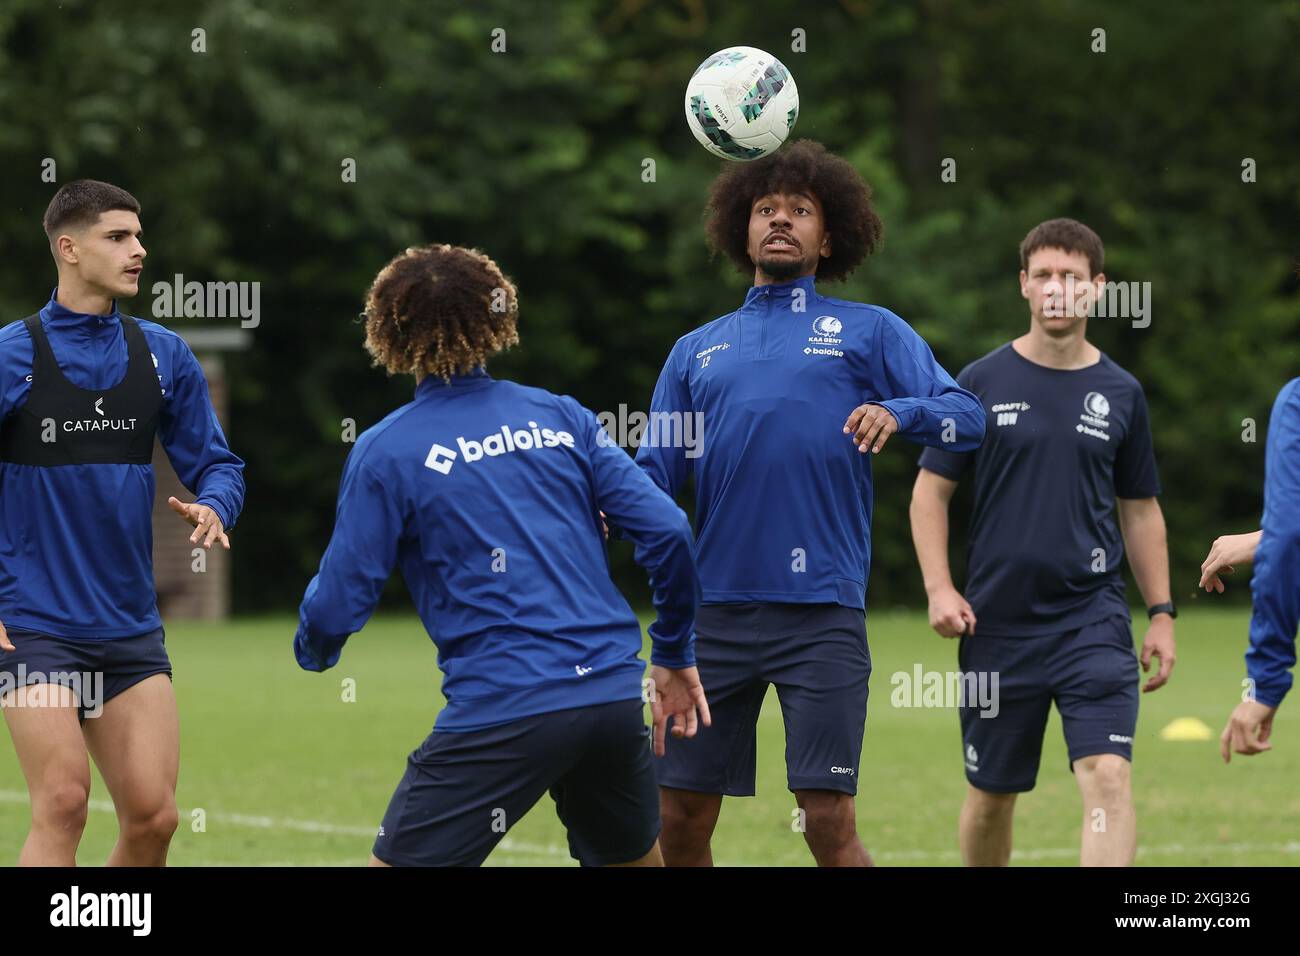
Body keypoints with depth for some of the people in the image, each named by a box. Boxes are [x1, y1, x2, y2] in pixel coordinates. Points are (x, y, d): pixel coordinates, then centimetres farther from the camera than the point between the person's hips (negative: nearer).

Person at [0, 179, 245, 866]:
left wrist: (212, 508, -12)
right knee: (63, 804, -17)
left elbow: (216, 462, 13)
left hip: (131, 630, 5)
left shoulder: (163, 356, 7)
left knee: (152, 816, -1)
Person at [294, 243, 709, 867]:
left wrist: (313, 648, 21)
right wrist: (676, 656, 17)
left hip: (502, 713, -5)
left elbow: (339, 604, -3)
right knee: (635, 861, 23)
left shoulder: (386, 451, -2)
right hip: (613, 697, 5)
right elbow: (666, 530, 4)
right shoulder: (561, 417, 10)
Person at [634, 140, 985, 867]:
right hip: (716, 608, 3)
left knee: (828, 820, -10)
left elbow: (967, 418, 0)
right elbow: (653, 473, 16)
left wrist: (898, 411, -20)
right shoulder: (698, 351, 20)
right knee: (681, 819, 2)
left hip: (821, 611, -3)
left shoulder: (869, 332, 11)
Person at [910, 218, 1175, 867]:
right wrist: (938, 588, -8)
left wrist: (1161, 613, 10)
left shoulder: (1120, 394, 6)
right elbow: (930, 491, 4)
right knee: (992, 793, 9)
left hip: (1094, 617, 0)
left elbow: (1140, 510, 14)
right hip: (997, 624, 0)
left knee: (1108, 775, -18)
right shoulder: (982, 384, 1)